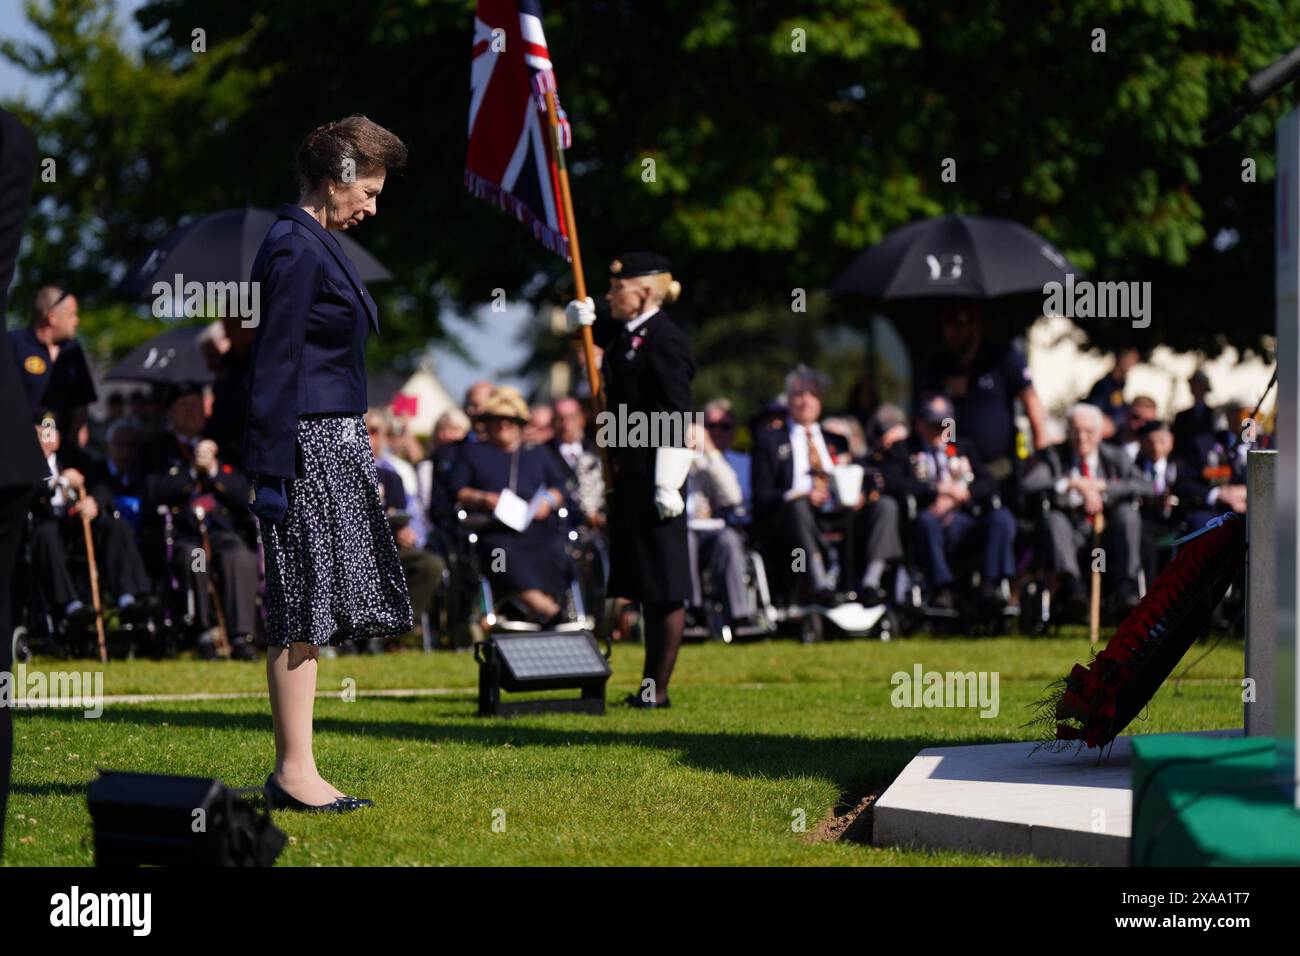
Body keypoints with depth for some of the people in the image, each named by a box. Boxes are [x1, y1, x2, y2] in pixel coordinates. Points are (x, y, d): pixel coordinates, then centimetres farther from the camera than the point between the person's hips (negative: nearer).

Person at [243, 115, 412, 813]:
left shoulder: (317, 243, 17)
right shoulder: (294, 250, -13)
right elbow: (275, 367, -17)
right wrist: (272, 471, -20)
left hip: (333, 446, 10)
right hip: (307, 447, -10)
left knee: (306, 616, 10)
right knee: (301, 613, -7)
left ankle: (293, 769, 13)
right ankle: (295, 771, -4)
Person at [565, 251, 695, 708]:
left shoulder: (664, 341, -15)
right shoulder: (625, 332, 11)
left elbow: (677, 419, -19)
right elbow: (587, 331, 33)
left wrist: (667, 485, -22)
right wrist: (579, 314, 8)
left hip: (653, 474, -10)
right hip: (628, 473, 10)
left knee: (663, 584, -3)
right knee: (644, 584, 13)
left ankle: (659, 689, 0)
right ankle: (650, 683, 19)